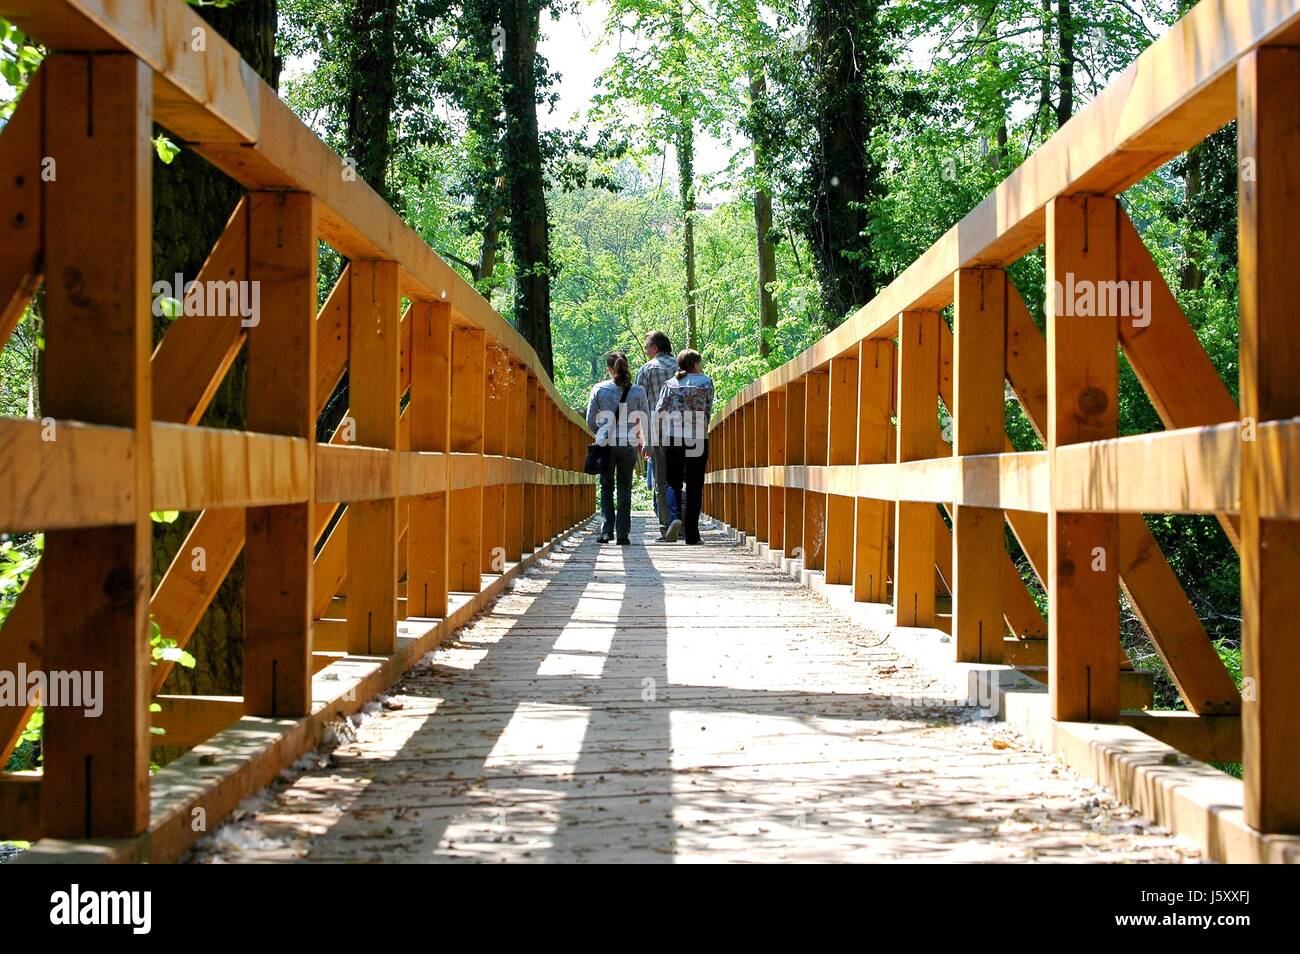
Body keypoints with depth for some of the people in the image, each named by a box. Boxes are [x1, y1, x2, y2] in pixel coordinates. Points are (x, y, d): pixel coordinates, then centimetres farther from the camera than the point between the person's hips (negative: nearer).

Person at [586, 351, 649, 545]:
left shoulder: (599, 389, -2)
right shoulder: (638, 391, -2)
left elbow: (590, 419, -1)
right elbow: (645, 419, 0)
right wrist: (642, 442, 16)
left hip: (606, 444, 0)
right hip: (629, 444, 0)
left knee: (606, 487, 13)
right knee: (625, 488, 8)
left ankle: (607, 530, 2)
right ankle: (623, 533, 2)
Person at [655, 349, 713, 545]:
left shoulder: (670, 384, 5)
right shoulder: (706, 382, 3)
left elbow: (659, 412, 1)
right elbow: (708, 411, 5)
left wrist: (659, 436, 11)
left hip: (673, 439, 1)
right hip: (698, 439, -1)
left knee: (673, 482, 11)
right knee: (694, 486, 4)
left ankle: (675, 517, -15)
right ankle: (691, 534, 3)